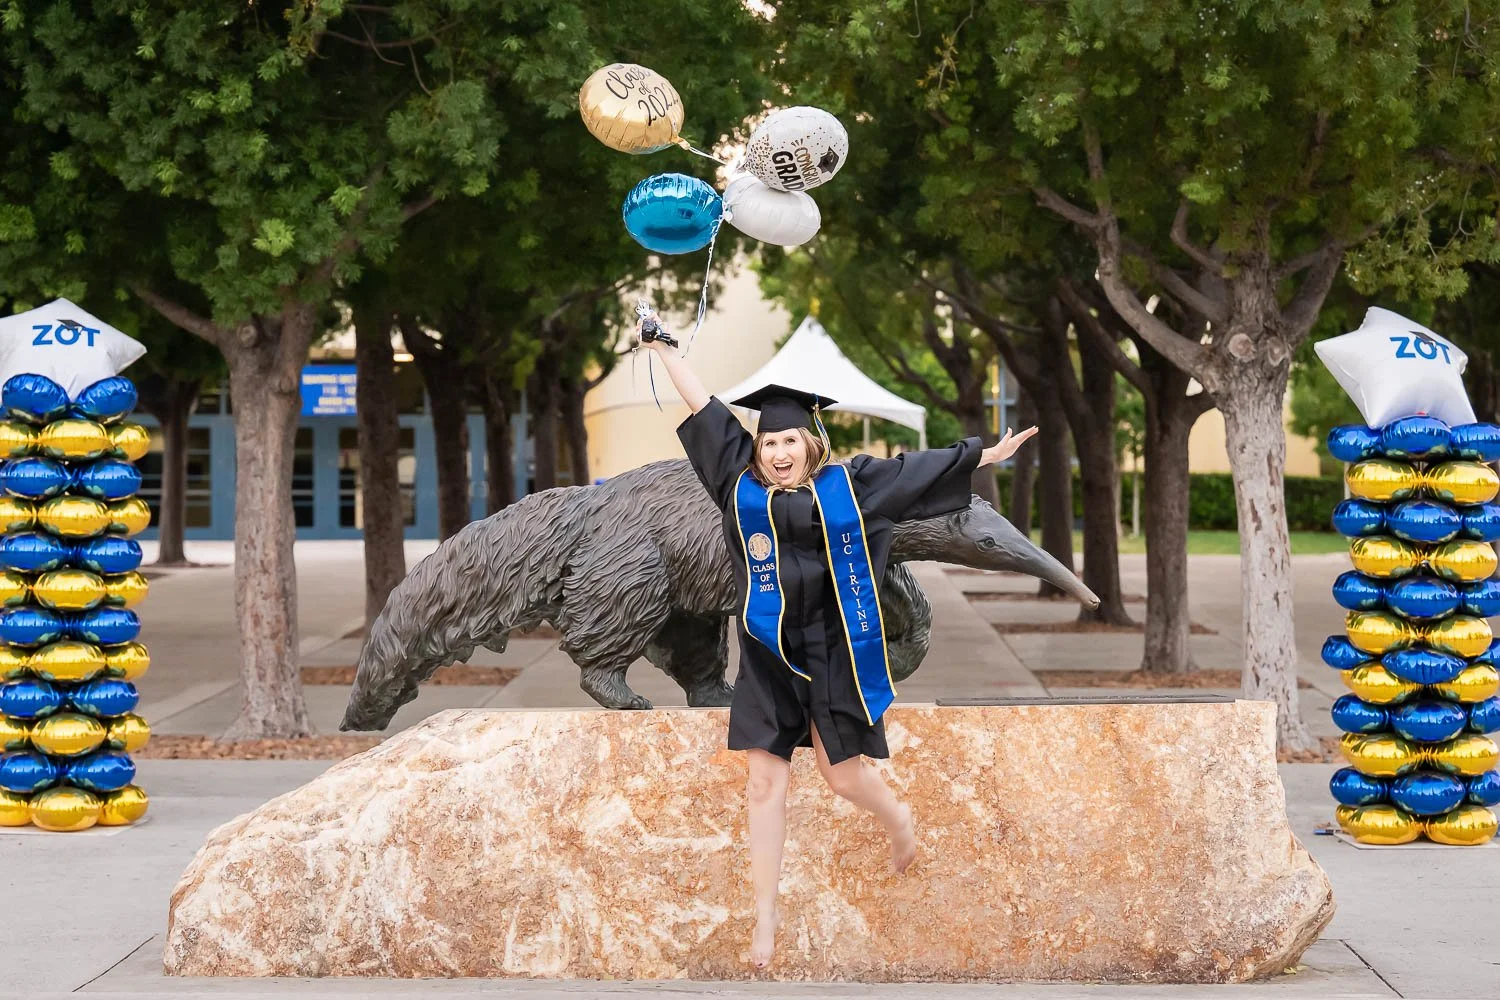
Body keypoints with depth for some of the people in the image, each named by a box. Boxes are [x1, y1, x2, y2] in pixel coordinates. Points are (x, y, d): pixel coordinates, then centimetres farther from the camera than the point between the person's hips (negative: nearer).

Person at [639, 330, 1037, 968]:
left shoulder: (847, 486, -5)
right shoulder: (744, 488, -2)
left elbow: (916, 470, 0)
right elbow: (705, 411, 2)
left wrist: (988, 455, -3)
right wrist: (661, 347, 8)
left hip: (832, 653, -1)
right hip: (770, 659, 1)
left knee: (842, 773, 7)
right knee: (764, 784, 0)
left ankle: (897, 819, 43)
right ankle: (765, 920, 8)